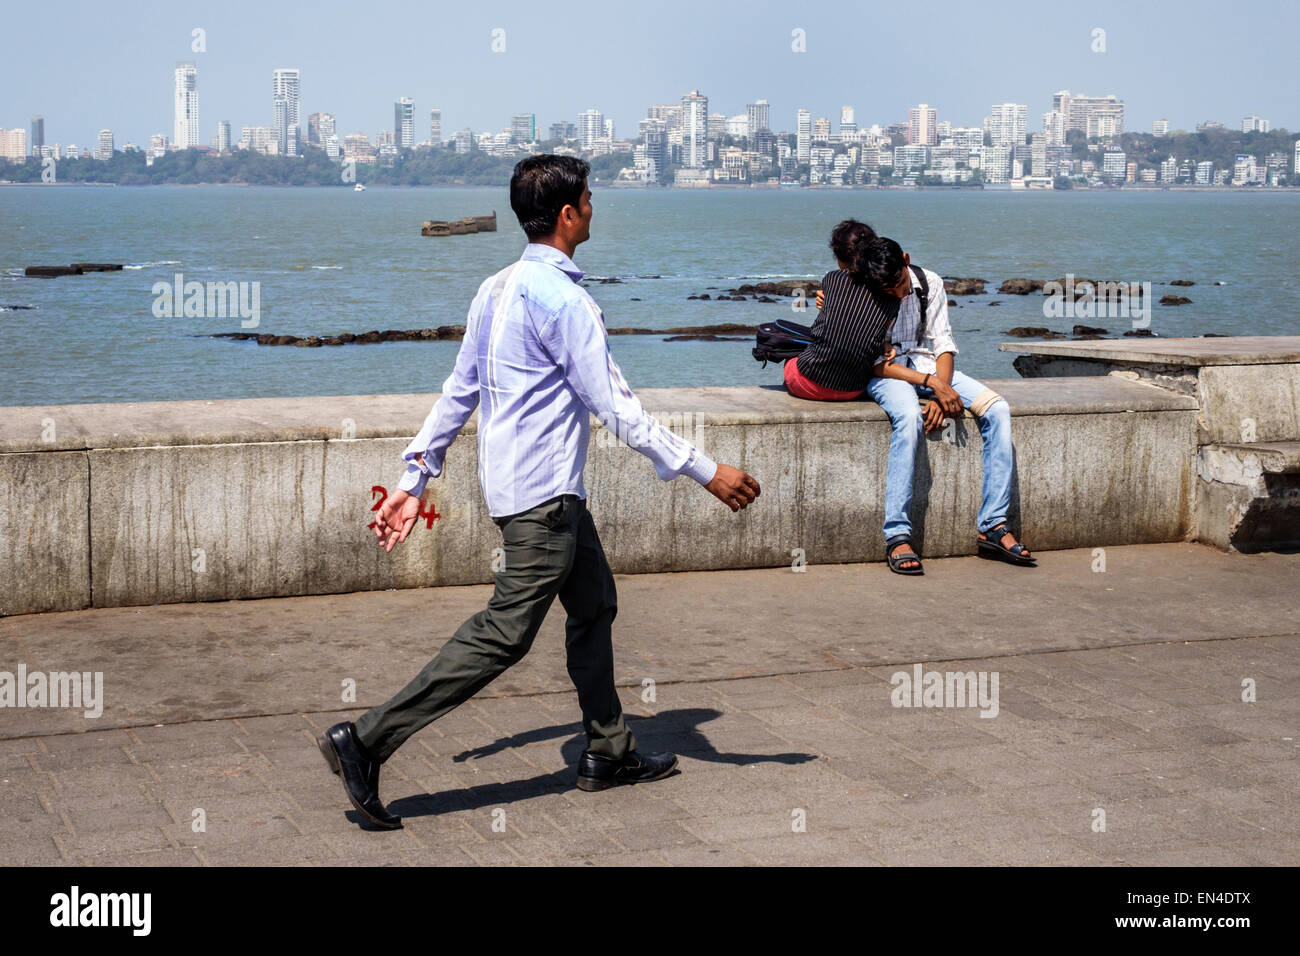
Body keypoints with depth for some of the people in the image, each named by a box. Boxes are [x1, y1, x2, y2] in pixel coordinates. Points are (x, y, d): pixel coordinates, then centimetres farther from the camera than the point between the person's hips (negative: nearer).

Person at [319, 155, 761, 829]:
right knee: (504, 634, -8)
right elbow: (615, 407, -18)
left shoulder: (498, 289, 10)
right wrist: (705, 472, -14)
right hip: (541, 494, -10)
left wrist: (415, 480, 16)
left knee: (595, 606, 19)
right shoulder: (561, 298, -18)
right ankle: (366, 741, -10)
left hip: (552, 493, 10)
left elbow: (458, 393, 12)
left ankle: (609, 754, 28)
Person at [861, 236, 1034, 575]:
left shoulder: (930, 283, -2)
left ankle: (993, 527, -17)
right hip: (885, 372, -5)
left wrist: (941, 393, -18)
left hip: (928, 364, 5)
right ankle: (897, 535, -37)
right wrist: (932, 383, -24)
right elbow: (875, 362, -16)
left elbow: (943, 343, -1)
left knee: (997, 409, -17)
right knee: (908, 416, -39)